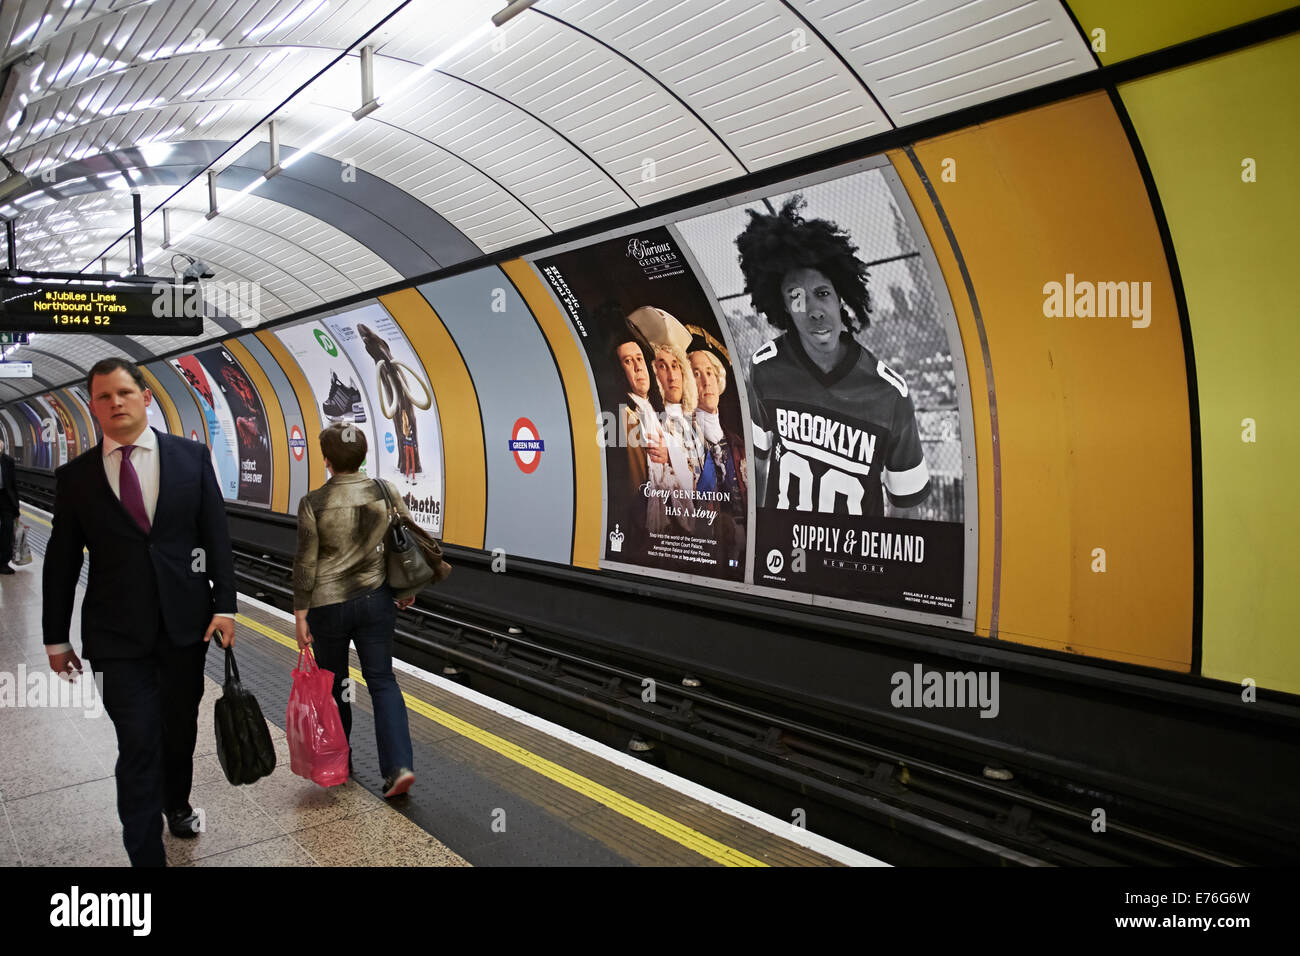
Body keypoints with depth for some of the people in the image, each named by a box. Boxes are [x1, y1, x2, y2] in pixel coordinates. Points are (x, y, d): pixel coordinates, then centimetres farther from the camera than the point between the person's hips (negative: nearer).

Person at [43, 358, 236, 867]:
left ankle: (177, 805, 45)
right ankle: (147, 854, 6)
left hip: (185, 621, 2)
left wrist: (224, 605, -6)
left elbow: (216, 535, 0)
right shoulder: (75, 477, 0)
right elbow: (61, 562, 5)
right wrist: (56, 637, 7)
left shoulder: (191, 456, 1)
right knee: (138, 745, -4)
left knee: (181, 728, 18)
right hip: (119, 633, -2)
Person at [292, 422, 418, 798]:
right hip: (376, 599, 2)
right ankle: (399, 765, -4)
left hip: (328, 605, -2)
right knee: (382, 680, 7)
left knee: (332, 682, 18)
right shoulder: (385, 492, -6)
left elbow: (305, 562, -10)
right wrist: (407, 589, 14)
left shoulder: (313, 503, -13)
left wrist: (300, 612, -2)